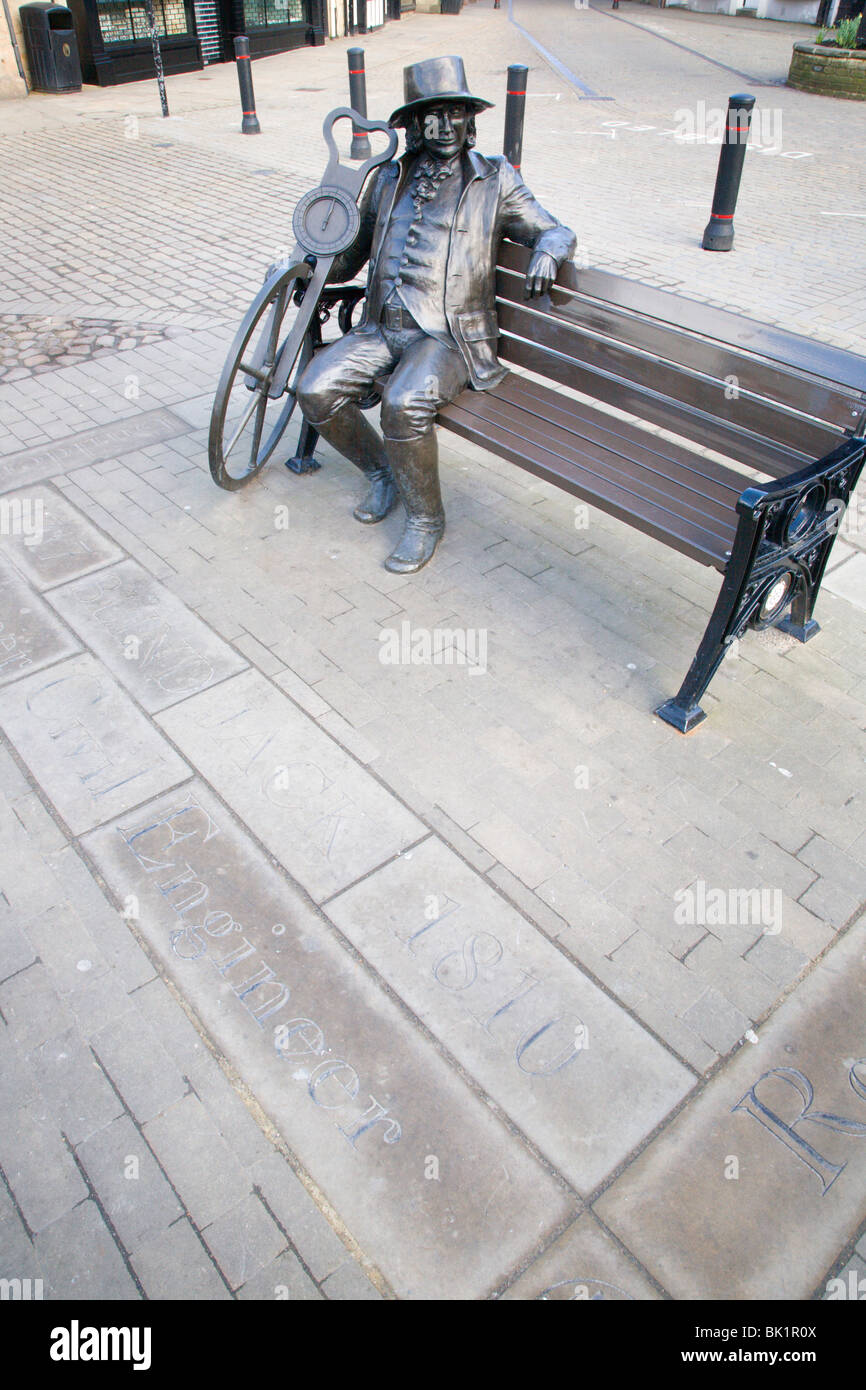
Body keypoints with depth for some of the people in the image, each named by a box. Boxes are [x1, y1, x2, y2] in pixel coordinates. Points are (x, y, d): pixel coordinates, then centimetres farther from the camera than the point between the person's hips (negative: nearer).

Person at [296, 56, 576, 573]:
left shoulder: (494, 180, 9)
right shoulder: (389, 179, 19)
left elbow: (555, 230, 13)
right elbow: (356, 248, 31)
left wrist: (547, 253, -11)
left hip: (449, 336, -4)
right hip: (382, 329, 5)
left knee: (404, 404, -34)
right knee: (317, 390, -18)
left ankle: (425, 519, -10)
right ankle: (381, 472, 9)